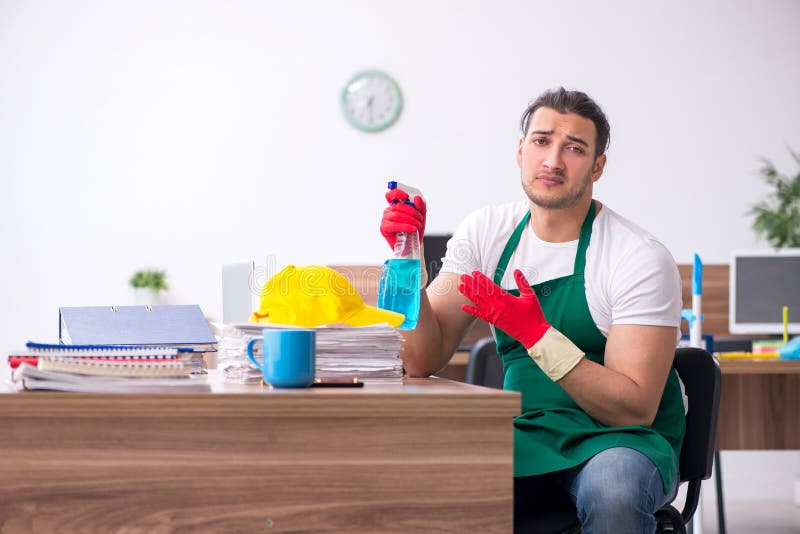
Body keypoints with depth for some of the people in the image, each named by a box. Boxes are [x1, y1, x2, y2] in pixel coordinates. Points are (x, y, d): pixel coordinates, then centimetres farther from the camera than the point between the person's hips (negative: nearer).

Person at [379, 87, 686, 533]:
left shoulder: (639, 258, -12)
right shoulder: (487, 232, 2)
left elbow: (636, 409, -17)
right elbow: (424, 361, -1)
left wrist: (537, 334, -26)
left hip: (622, 438, -2)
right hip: (526, 437, 3)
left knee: (612, 489, -37)